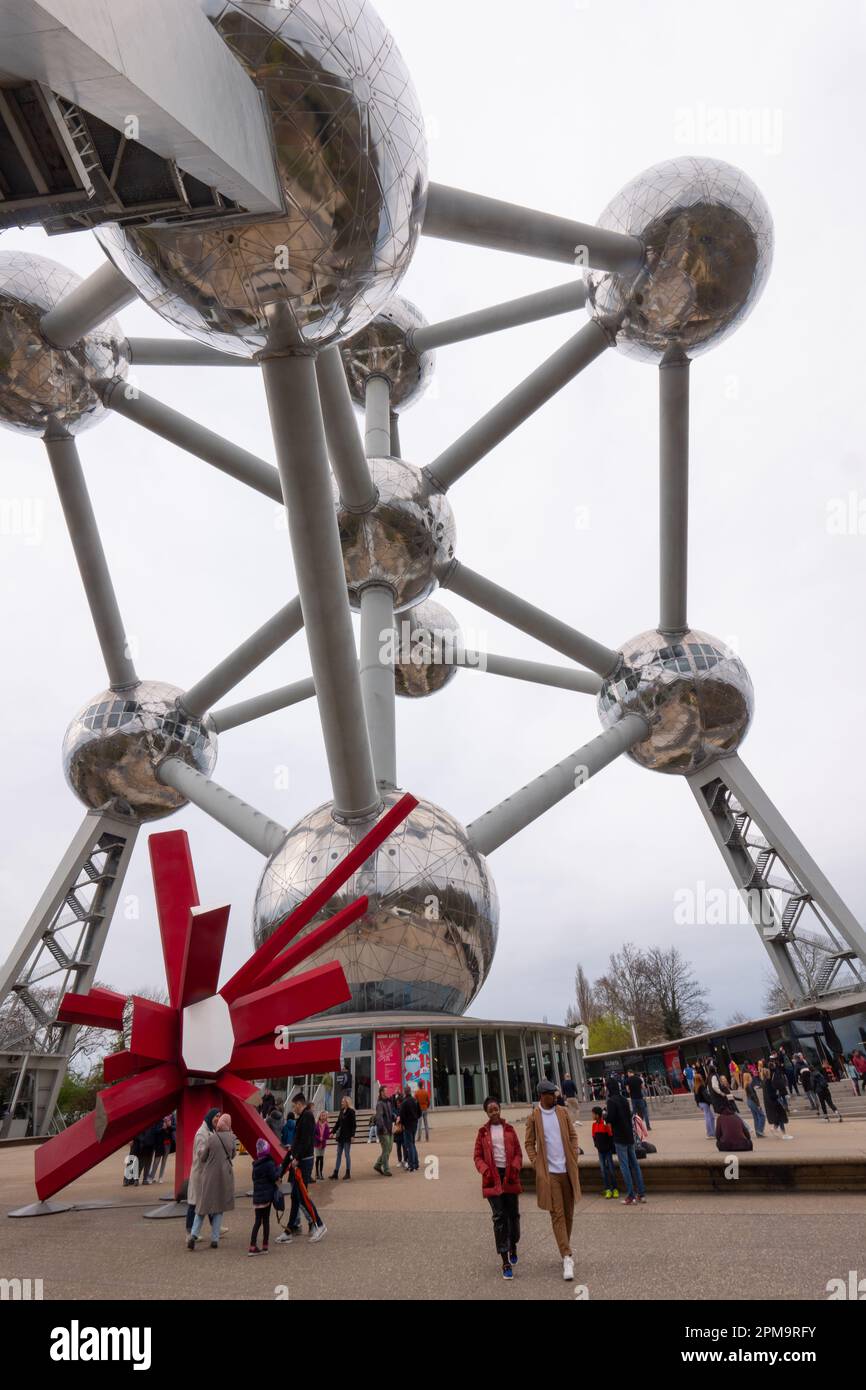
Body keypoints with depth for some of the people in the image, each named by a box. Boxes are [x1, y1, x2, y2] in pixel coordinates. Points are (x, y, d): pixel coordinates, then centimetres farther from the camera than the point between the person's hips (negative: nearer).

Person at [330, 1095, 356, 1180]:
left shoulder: (351, 1112, -10)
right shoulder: (342, 1111, 9)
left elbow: (354, 1124, -12)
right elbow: (338, 1123, 14)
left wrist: (352, 1135, -18)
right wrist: (333, 1132, 8)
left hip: (347, 1136, -7)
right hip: (340, 1136, 7)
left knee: (347, 1154, 2)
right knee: (339, 1154, 9)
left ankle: (348, 1173, 13)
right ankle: (335, 1173, 13)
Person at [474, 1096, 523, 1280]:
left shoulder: (509, 1129, 5)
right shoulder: (483, 1132, 3)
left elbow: (518, 1153, 5)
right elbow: (477, 1156, 4)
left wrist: (515, 1167, -12)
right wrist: (485, 1170, -13)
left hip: (510, 1176, 2)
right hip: (492, 1178, -1)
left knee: (513, 1214, 12)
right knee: (499, 1218, -5)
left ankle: (513, 1246, 39)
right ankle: (506, 1262, 1)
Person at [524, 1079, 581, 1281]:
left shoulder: (563, 1112, 3)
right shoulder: (534, 1116, -6)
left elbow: (573, 1135, 10)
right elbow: (529, 1143, 0)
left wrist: (574, 1158, 2)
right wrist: (536, 1165, -7)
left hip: (567, 1170, 3)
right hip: (548, 1172, -3)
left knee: (569, 1213, 13)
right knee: (557, 1215, -4)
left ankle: (566, 1248, 31)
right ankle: (567, 1257, 1)